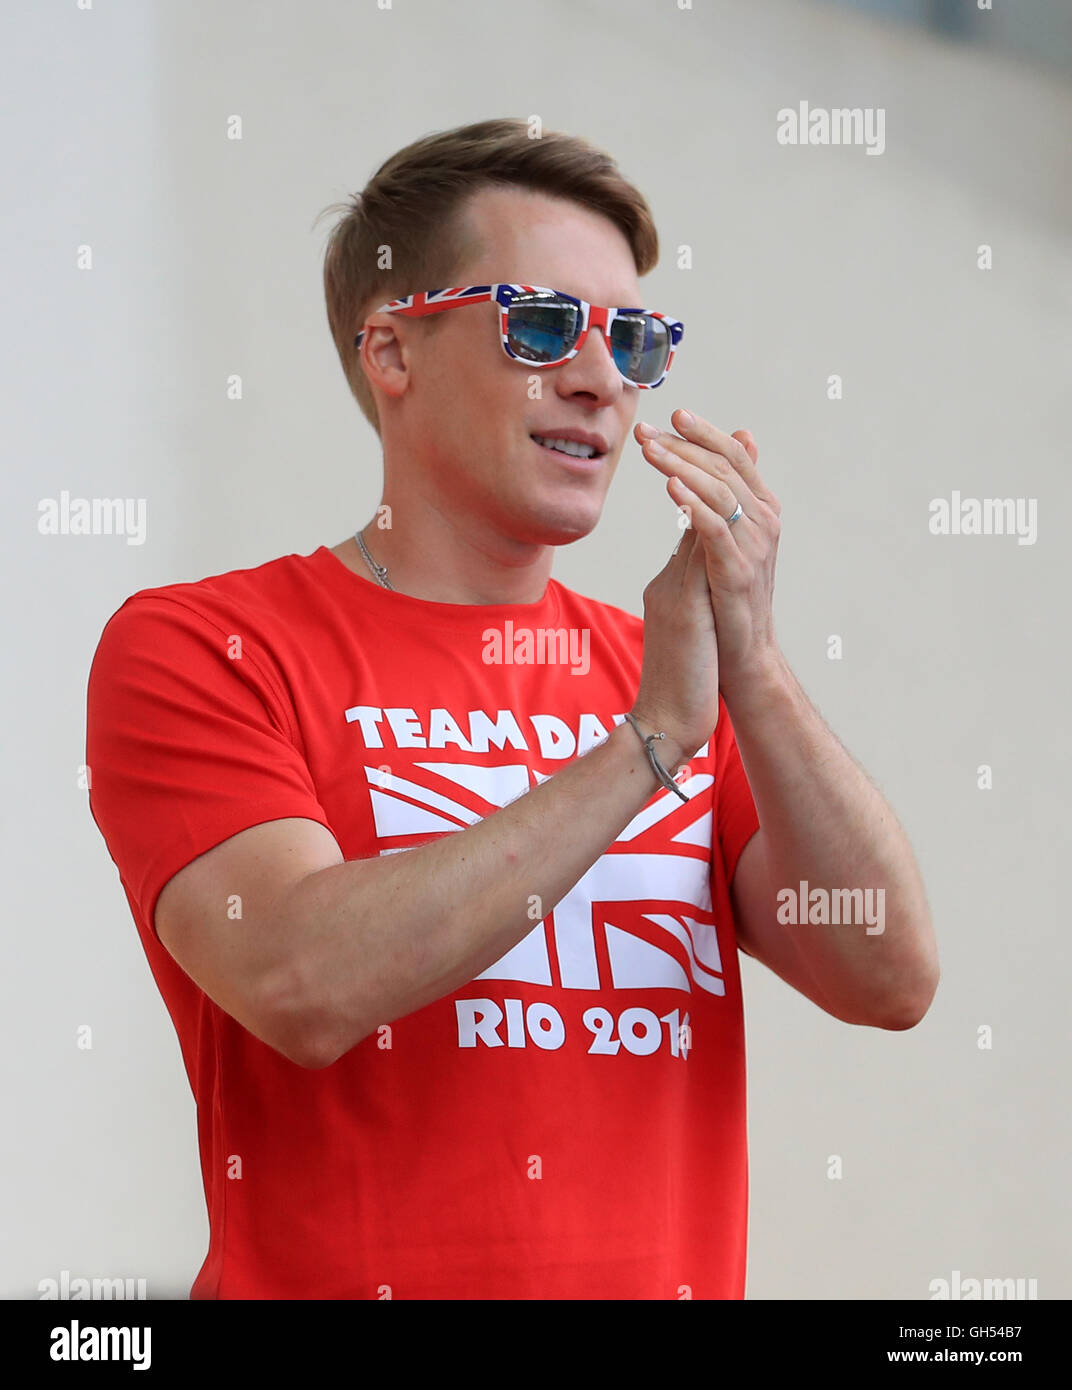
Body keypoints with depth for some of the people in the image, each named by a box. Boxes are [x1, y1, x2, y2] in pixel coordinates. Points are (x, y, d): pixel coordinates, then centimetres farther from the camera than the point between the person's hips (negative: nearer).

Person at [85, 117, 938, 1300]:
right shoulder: (197, 649, -3)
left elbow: (891, 982, -2)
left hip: (673, 1268, 4)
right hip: (349, 1273, -4)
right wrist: (647, 743, -16)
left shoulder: (654, 667, 9)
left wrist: (750, 666, -12)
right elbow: (305, 987, -19)